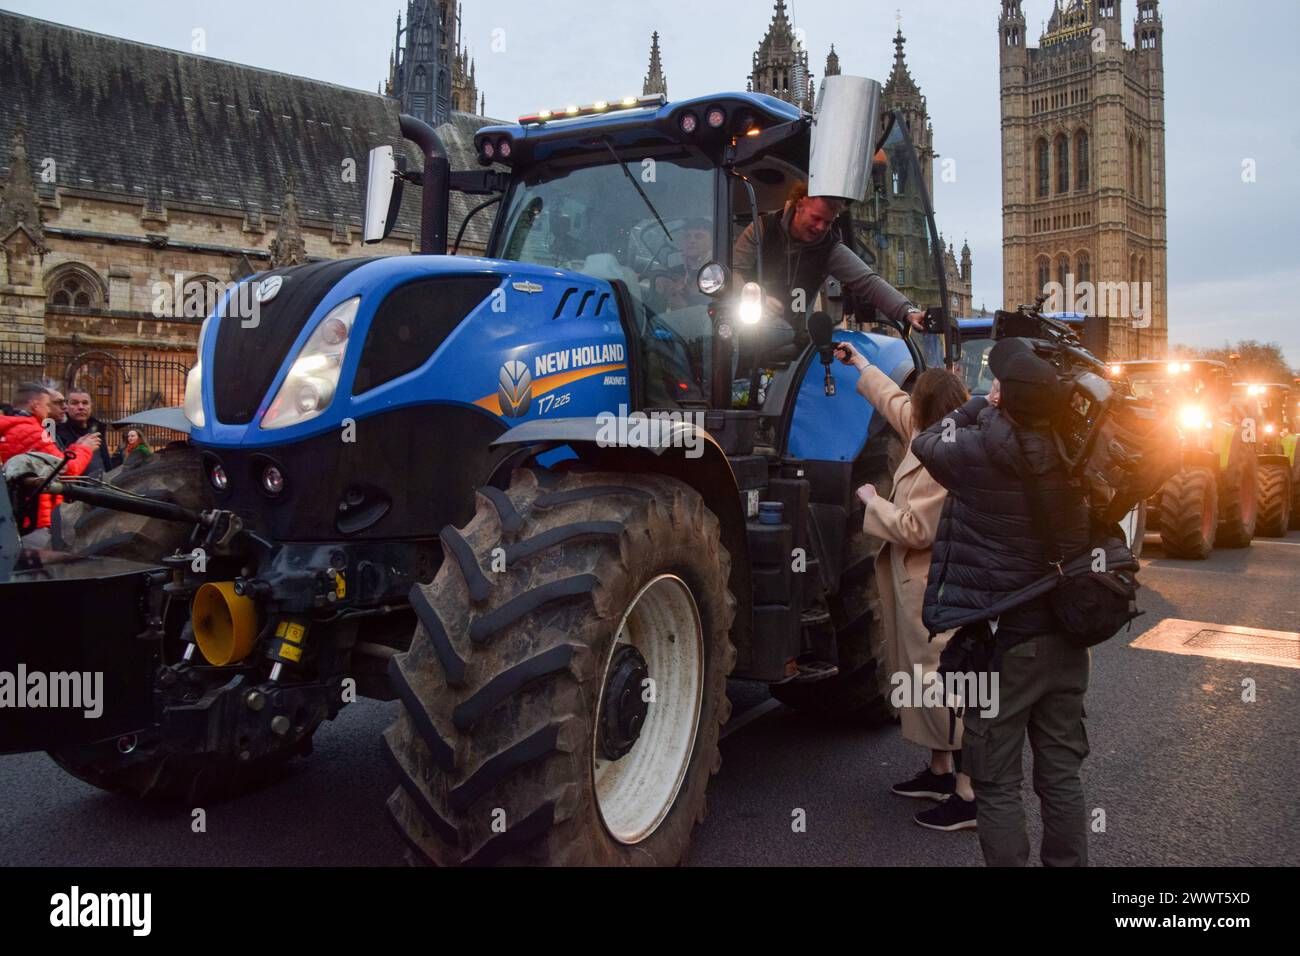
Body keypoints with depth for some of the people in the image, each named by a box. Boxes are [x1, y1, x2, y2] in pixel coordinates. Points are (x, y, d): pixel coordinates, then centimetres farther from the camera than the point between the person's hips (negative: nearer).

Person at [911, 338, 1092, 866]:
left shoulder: (977, 451, -18)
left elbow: (926, 443, 3)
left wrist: (978, 406, 12)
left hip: (1000, 640, -5)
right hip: (1064, 638, 5)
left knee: (997, 784, 7)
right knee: (1061, 773, 18)